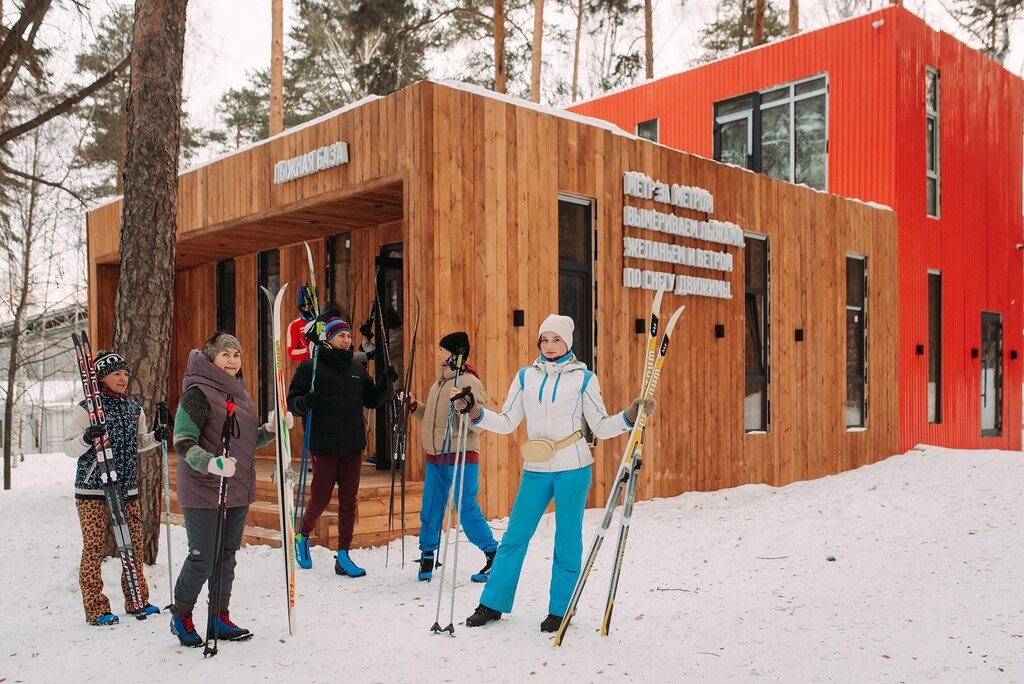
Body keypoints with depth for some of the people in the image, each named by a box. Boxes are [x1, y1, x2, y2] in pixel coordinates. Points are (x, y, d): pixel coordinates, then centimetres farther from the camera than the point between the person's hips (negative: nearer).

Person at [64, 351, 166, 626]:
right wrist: (87, 438, -25)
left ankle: (137, 601, 20)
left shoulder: (134, 407, 11)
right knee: (94, 547, -1)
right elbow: (69, 448, -5)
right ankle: (96, 609, 8)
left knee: (135, 544, 7)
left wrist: (156, 437, 4)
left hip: (128, 489, 5)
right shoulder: (86, 408, -5)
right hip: (93, 490, -5)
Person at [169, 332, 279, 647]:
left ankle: (219, 617, 25)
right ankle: (181, 616, 21)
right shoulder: (198, 393, -12)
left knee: (227, 556, 13)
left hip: (238, 490, 7)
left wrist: (271, 429, 3)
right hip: (203, 491, -7)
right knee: (202, 558, 0)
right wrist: (211, 463, -32)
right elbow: (183, 443, -17)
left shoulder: (241, 393, 13)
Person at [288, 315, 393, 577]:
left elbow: (371, 400, 17)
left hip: (352, 447, 5)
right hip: (324, 447, -5)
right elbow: (292, 402, -4)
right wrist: (304, 403, -26)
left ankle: (343, 556, 14)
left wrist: (384, 383, 0)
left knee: (348, 502, 6)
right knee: (320, 500, 2)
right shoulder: (310, 367, -3)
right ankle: (302, 536, 31)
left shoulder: (357, 369, 12)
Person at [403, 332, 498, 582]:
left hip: (460, 457, -8)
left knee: (467, 510, -4)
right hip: (434, 456, 8)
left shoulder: (469, 382, -11)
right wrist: (414, 406, 14)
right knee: (430, 510, 11)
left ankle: (494, 555, 10)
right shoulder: (440, 383, 14)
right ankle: (427, 555, 25)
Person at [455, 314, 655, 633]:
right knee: (515, 535, 6)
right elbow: (507, 423, 8)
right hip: (535, 470, 3)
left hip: (573, 468, -2)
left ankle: (560, 609, 18)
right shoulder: (525, 376, 8)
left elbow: (601, 426, 1)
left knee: (567, 538, 4)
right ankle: (493, 603, 19)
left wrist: (630, 416, -14)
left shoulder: (583, 377, 1)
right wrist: (473, 411, -3)